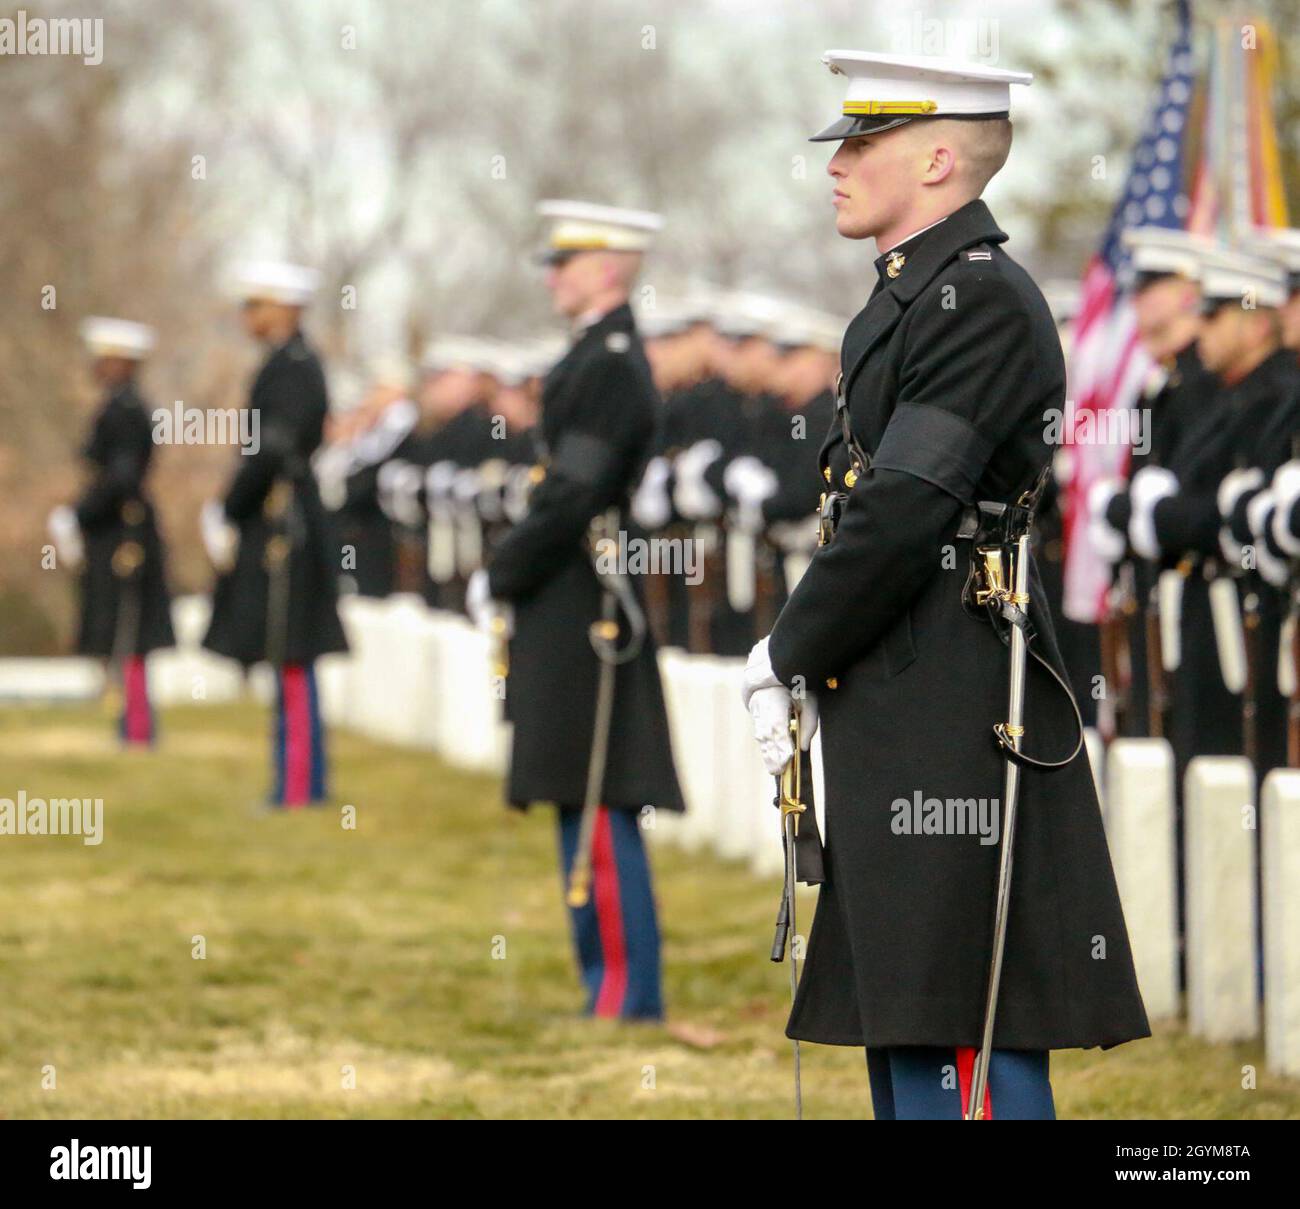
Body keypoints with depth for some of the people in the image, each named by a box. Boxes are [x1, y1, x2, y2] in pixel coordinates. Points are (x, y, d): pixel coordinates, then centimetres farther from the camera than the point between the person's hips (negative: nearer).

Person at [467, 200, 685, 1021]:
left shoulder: (610, 365, -15)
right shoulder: (605, 357, 17)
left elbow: (574, 496, -20)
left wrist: (501, 579, -12)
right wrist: (511, 578, 14)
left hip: (585, 620, -10)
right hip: (574, 619, 10)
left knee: (599, 806, -7)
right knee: (584, 808, 12)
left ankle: (629, 992, -4)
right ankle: (611, 984, 16)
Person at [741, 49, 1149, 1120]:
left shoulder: (982, 301, -14)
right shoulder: (910, 298, 18)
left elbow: (906, 512, -20)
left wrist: (791, 665, -11)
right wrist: (794, 652, 9)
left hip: (952, 721, -10)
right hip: (897, 715, 10)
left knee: (964, 1033, -9)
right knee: (904, 1030, 14)